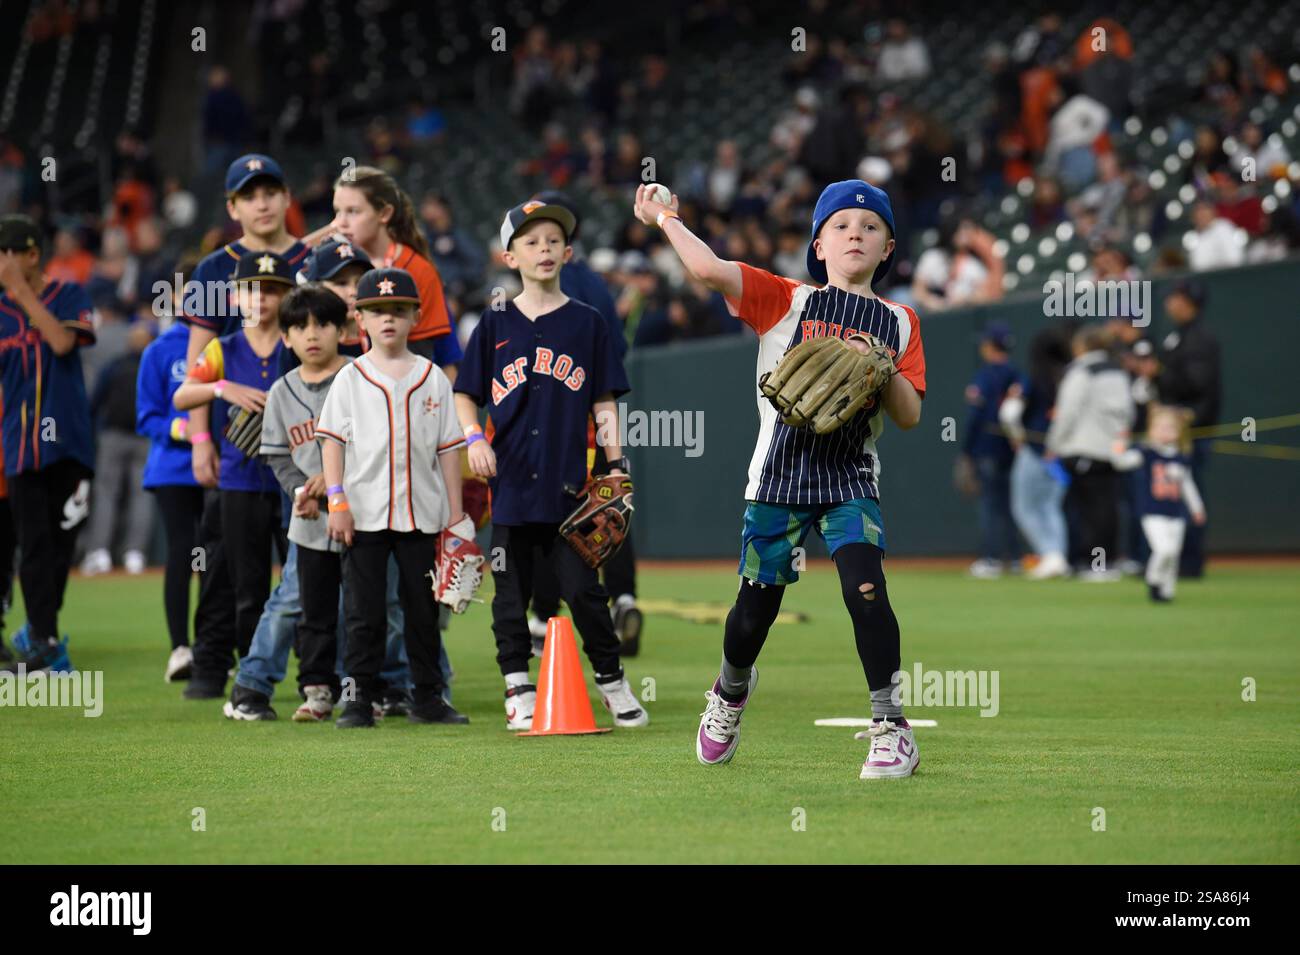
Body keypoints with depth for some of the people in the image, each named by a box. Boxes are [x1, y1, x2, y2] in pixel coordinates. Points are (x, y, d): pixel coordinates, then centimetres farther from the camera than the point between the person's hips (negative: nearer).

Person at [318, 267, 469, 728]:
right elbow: (332, 442, -1)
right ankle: (360, 698, 5)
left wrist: (456, 514, 4)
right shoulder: (350, 379, 2)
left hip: (422, 513, 2)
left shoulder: (432, 378, 7)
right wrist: (336, 500, -12)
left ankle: (427, 697, 15)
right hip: (364, 514, -2)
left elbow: (448, 448, 7)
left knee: (423, 608, 7)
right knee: (363, 612, 1)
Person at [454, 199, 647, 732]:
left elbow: (604, 402, 7)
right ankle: (518, 691, 11)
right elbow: (465, 395, 11)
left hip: (569, 485, -1)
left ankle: (612, 681, 10)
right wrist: (474, 439, -7)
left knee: (583, 588, -4)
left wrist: (614, 463, -1)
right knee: (510, 593, 4)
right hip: (510, 482, 1)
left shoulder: (587, 324, 7)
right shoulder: (496, 326, 8)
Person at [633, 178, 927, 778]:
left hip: (851, 476, 0)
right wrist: (664, 219, 1)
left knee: (865, 587, -22)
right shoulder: (787, 301, 4)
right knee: (754, 611, 7)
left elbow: (910, 416, 4)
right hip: (780, 469, 0)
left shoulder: (899, 323, 10)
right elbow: (709, 269, -9)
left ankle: (890, 727, -12)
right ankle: (731, 691, 40)